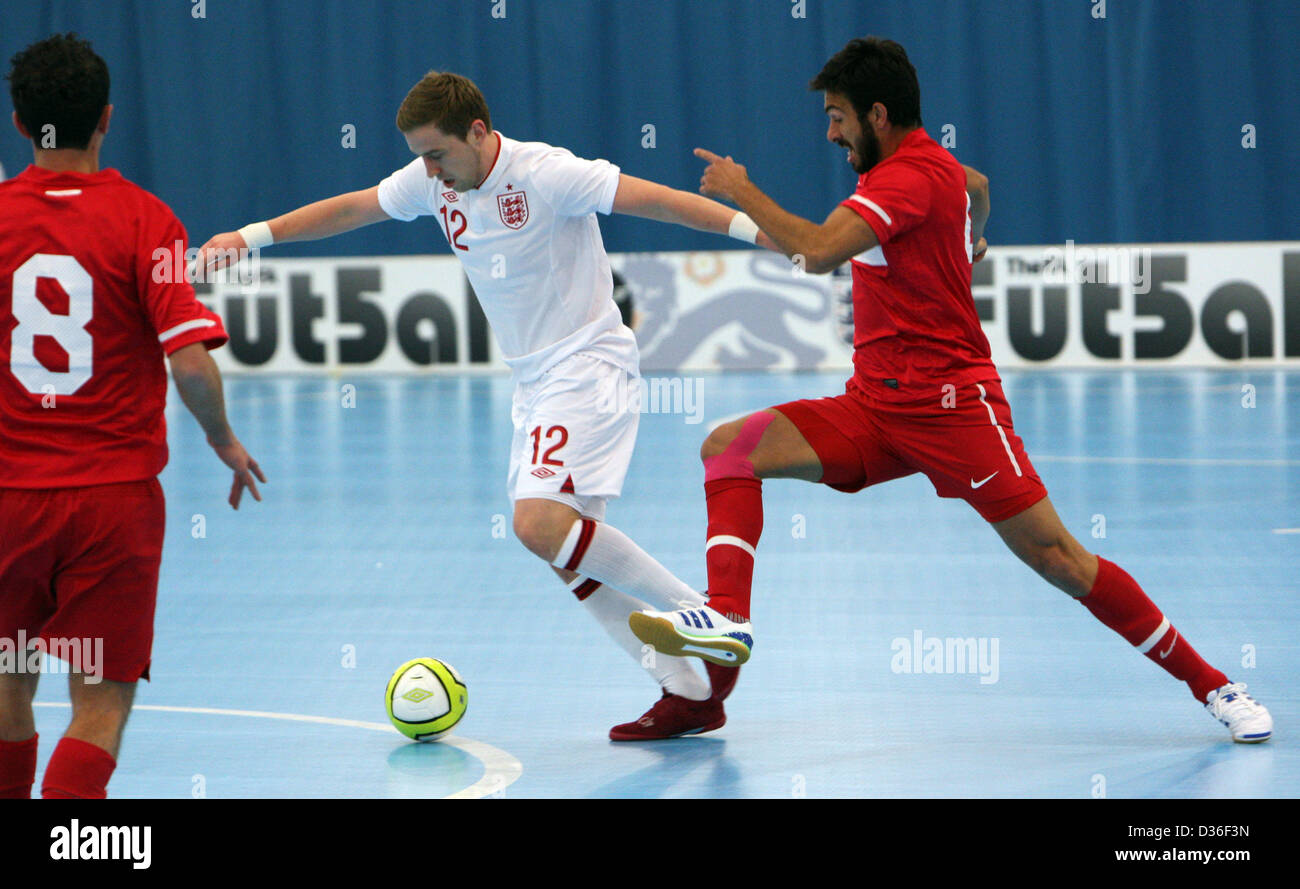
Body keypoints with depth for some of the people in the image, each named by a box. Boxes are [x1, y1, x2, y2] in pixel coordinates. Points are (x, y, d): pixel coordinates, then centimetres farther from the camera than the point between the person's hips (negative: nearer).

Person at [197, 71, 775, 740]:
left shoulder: (545, 174, -18)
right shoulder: (433, 181, 4)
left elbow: (656, 200, -22)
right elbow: (348, 210, 17)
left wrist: (755, 229, -29)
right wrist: (250, 237, 17)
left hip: (589, 369, -8)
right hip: (534, 383, 8)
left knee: (540, 522, -24)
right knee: (562, 552, 2)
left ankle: (704, 615, -13)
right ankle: (690, 694, 7)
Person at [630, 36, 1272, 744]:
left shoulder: (914, 175, -15)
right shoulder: (919, 163, 14)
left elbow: (816, 251, -27)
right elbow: (977, 186, 38)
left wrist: (740, 190, -14)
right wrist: (970, 241, 57)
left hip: (949, 404, -9)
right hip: (872, 406, 9)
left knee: (1055, 557, -10)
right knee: (729, 447, -9)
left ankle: (1211, 686, 2)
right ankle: (728, 617, -25)